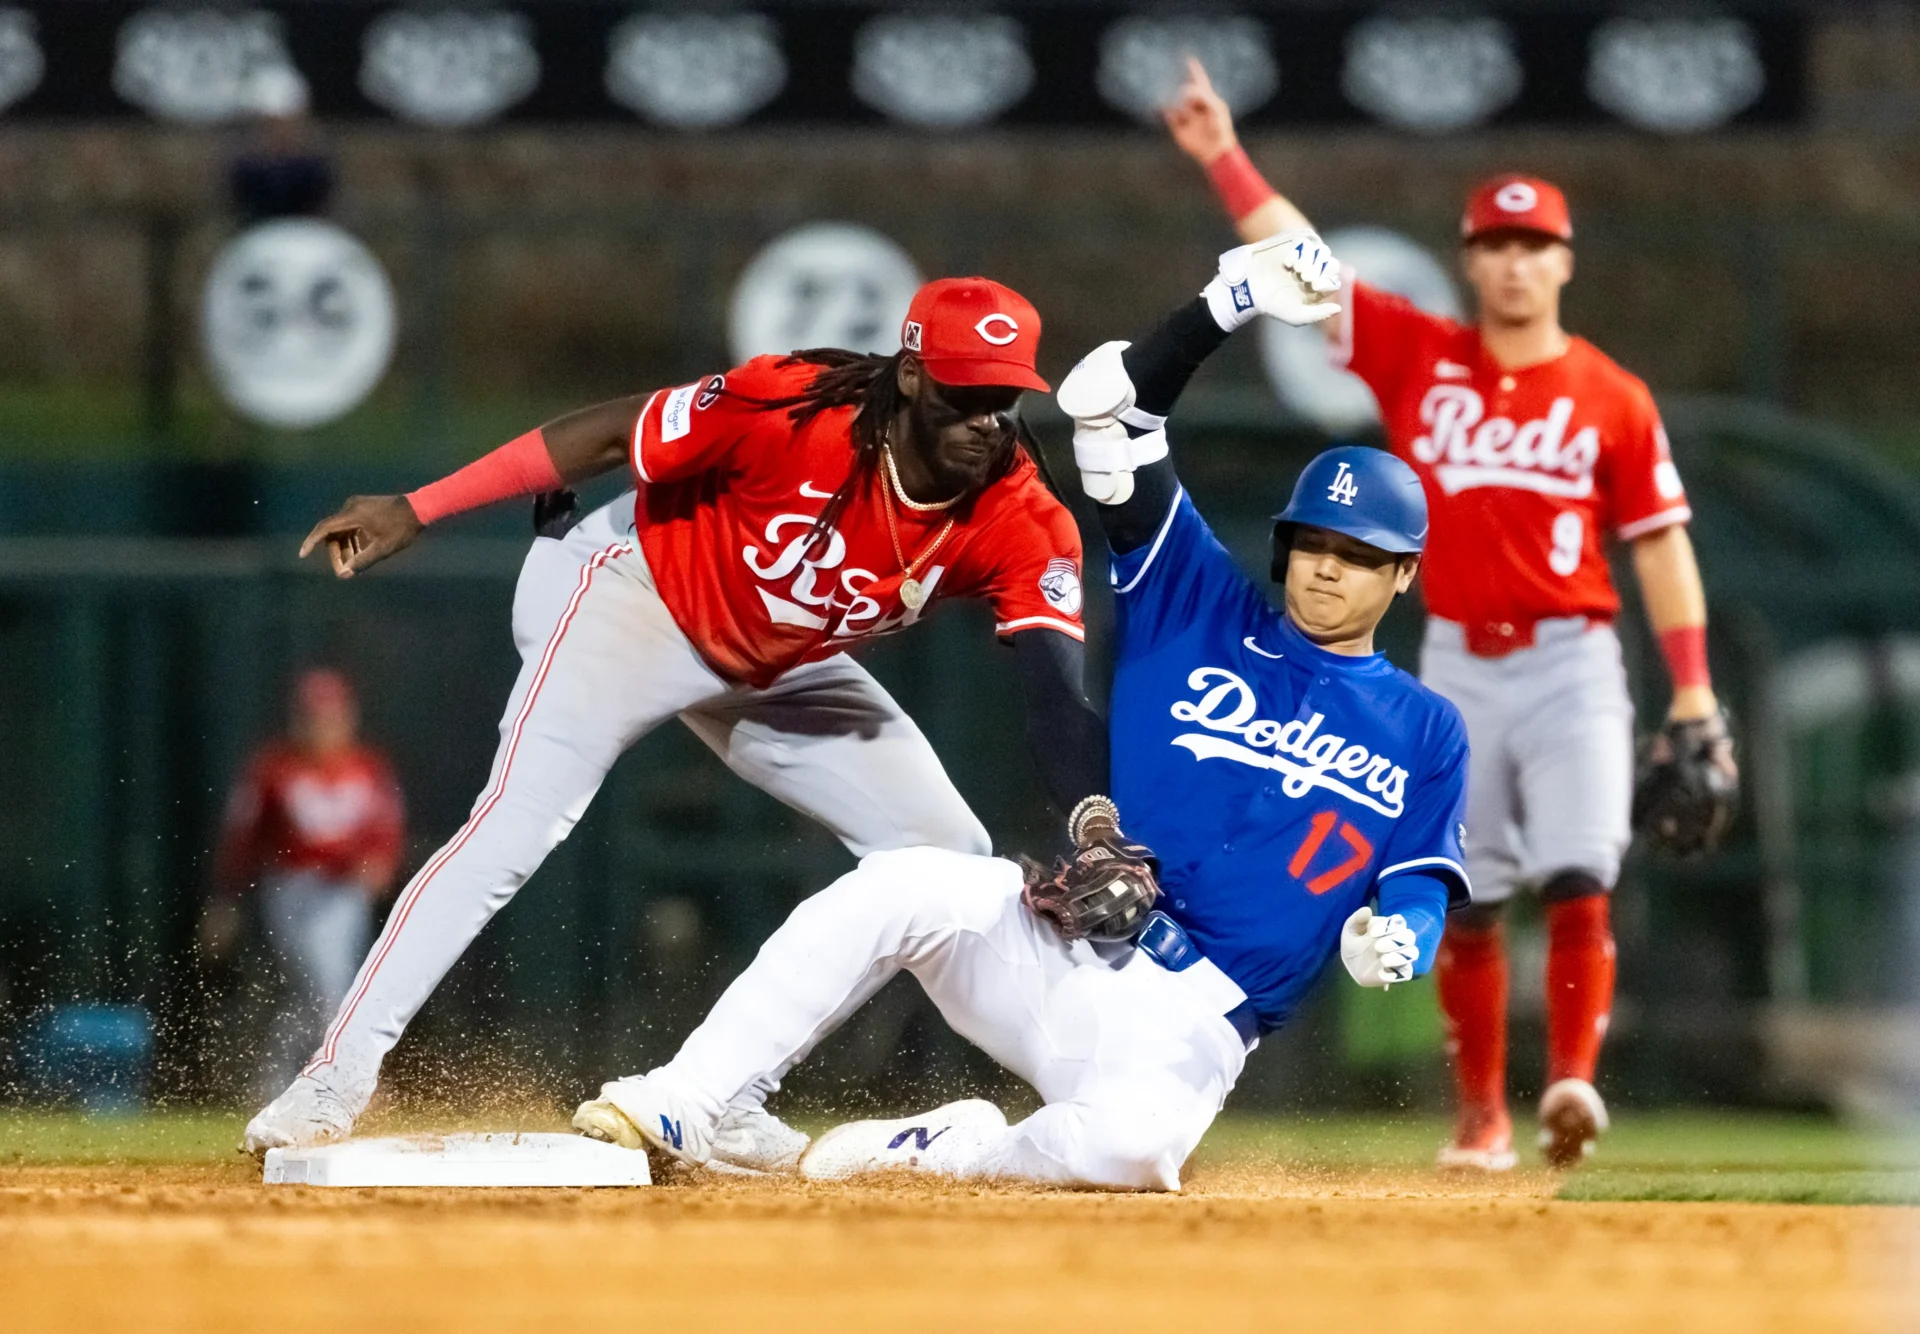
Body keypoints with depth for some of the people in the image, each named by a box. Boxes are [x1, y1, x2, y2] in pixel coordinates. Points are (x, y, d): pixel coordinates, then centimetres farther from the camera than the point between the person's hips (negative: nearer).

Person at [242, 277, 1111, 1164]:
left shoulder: (1021, 524, -24)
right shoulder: (796, 409, -33)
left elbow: (1060, 708, -34)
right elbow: (608, 434, -22)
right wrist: (416, 511, -20)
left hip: (779, 674, 6)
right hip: (632, 593, -6)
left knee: (947, 857, -3)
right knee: (516, 826, -24)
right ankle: (335, 1079, -20)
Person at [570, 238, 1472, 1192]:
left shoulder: (1425, 732, 12)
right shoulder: (1203, 610, 11)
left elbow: (1422, 890, 8)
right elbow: (1108, 403, 4)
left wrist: (1392, 942, -17)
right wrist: (1231, 303, -7)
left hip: (1188, 1019, -2)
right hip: (1051, 943, 2)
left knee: (1134, 1143, -38)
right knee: (899, 889, -29)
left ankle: (954, 1152, -8)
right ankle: (680, 1112, -23)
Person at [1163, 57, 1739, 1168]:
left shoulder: (1612, 398, 2)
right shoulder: (1419, 358, 6)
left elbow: (1661, 540, 3)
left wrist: (1694, 691, -3)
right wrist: (1225, 157, -6)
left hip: (1572, 664, -2)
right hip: (1458, 667, 2)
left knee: (1578, 880, -17)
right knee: (1467, 903, 3)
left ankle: (1574, 1080, -20)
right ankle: (1482, 1117, 12)